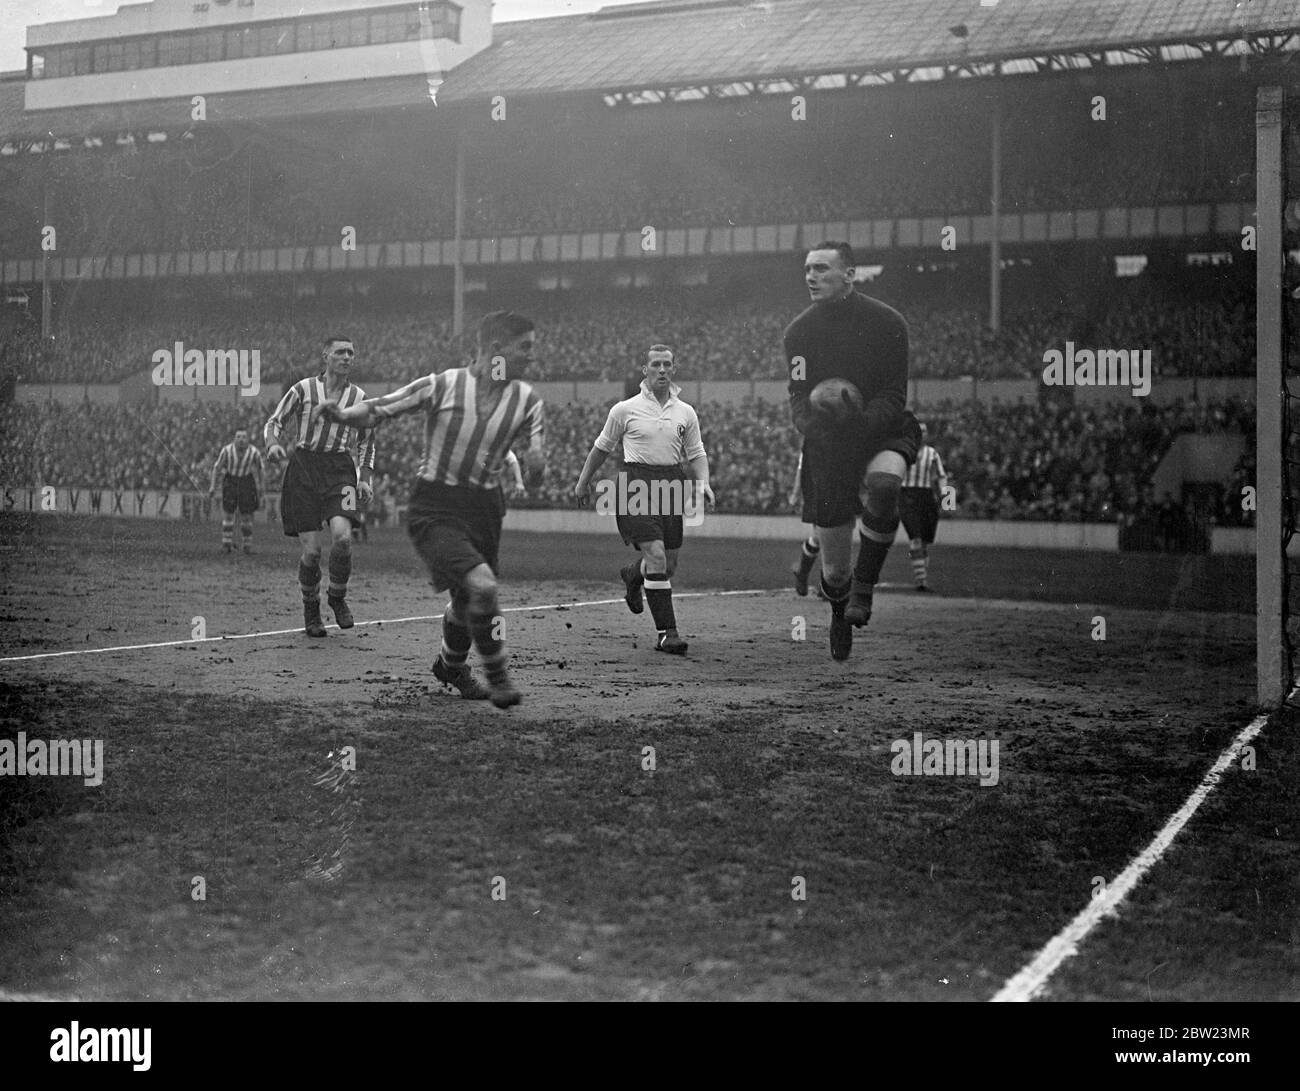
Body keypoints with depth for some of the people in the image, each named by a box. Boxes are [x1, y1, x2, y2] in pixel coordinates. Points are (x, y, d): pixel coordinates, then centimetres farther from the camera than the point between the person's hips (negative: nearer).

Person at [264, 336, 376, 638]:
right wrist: (273, 444, -12)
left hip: (340, 469, 1)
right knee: (311, 550, -7)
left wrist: (364, 479, 7)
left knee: (342, 535, -24)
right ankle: (310, 608, 19)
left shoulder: (358, 396, 10)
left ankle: (337, 596, 3)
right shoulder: (304, 389, 4)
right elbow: (275, 421, 9)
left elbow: (367, 442, 18)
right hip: (304, 467, -1)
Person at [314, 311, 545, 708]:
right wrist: (341, 414, -25)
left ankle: (450, 666, 49)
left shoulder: (526, 399, 1)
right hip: (434, 508, -5)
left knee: (466, 600, 17)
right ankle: (498, 676, -2)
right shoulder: (443, 385, -10)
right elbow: (377, 410, -6)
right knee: (481, 585, -23)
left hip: (484, 509, 5)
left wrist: (536, 465, -21)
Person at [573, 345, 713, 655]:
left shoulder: (686, 412, 9)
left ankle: (632, 575, 46)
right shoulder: (625, 409, 1)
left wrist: (703, 483, -3)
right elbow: (602, 447, 13)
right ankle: (667, 632, -12)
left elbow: (696, 454, 15)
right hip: (636, 483, -4)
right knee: (656, 555, -17)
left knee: (669, 564, 9)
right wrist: (583, 482, 19)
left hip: (672, 484, 4)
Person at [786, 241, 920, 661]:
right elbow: (799, 399, -1)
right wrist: (815, 424, -24)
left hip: (883, 433, -2)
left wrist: (859, 420, -28)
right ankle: (840, 615, 39)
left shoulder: (887, 323, -6)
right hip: (826, 446, 2)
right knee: (834, 569, 3)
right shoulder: (798, 331, 1)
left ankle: (864, 587, -21)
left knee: (883, 483, -40)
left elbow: (894, 397, -8)